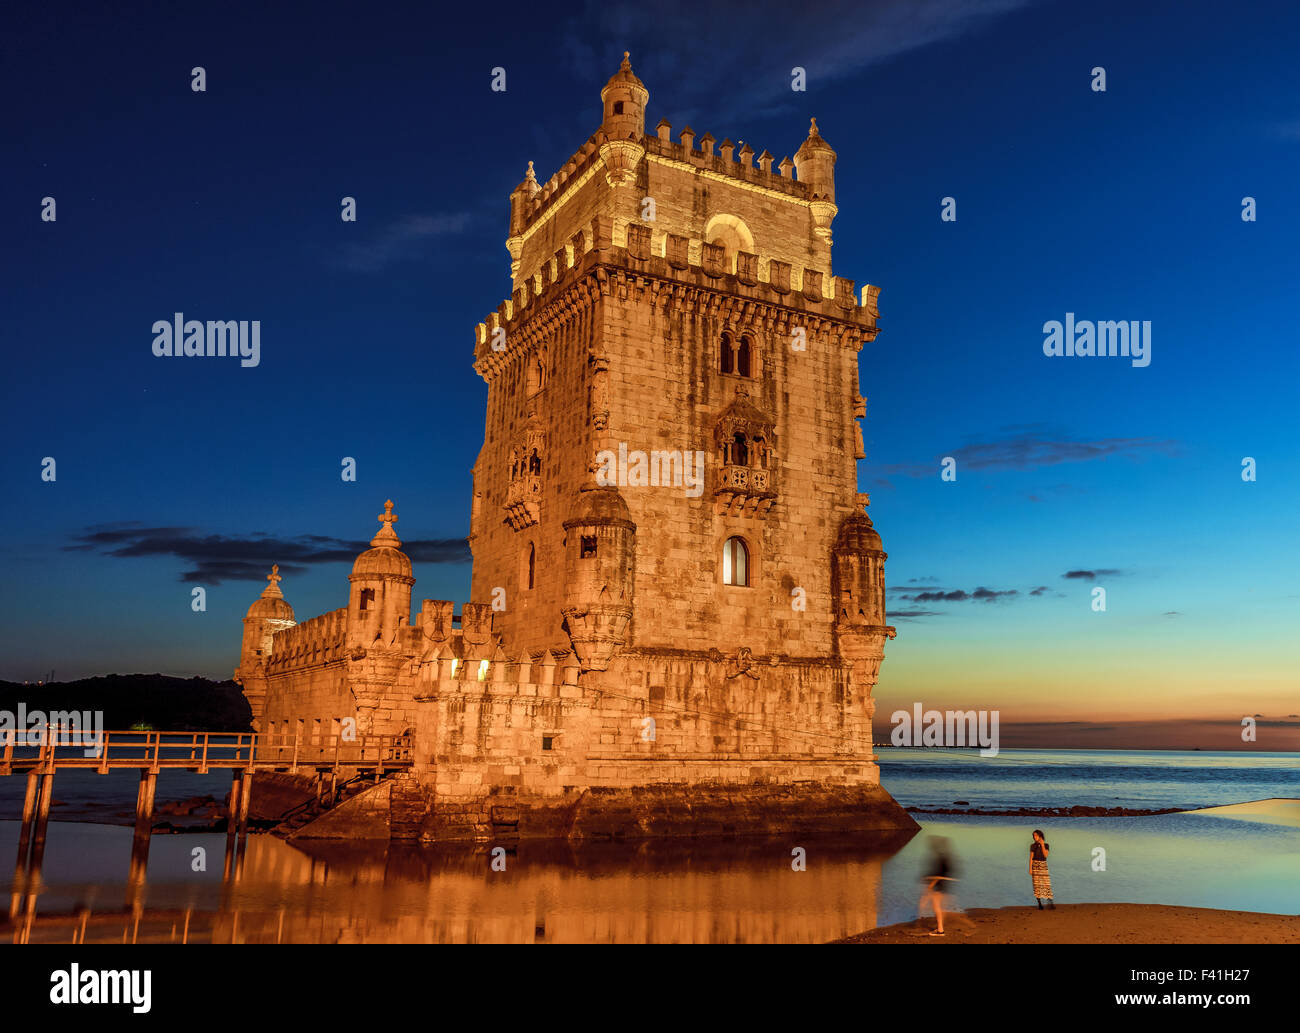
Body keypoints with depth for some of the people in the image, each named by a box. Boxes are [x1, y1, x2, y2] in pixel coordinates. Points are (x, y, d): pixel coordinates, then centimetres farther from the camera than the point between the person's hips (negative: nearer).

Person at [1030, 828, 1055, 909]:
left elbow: (1045, 855, -11)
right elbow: (1031, 858, 0)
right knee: (1037, 884, -2)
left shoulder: (1046, 845, 4)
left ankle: (1050, 903, 0)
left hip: (1044, 865, 1)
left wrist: (1042, 845, -16)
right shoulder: (1033, 846, 2)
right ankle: (1039, 904, 4)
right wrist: (1030, 869, -6)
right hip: (1035, 865, -1)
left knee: (1047, 884, -6)